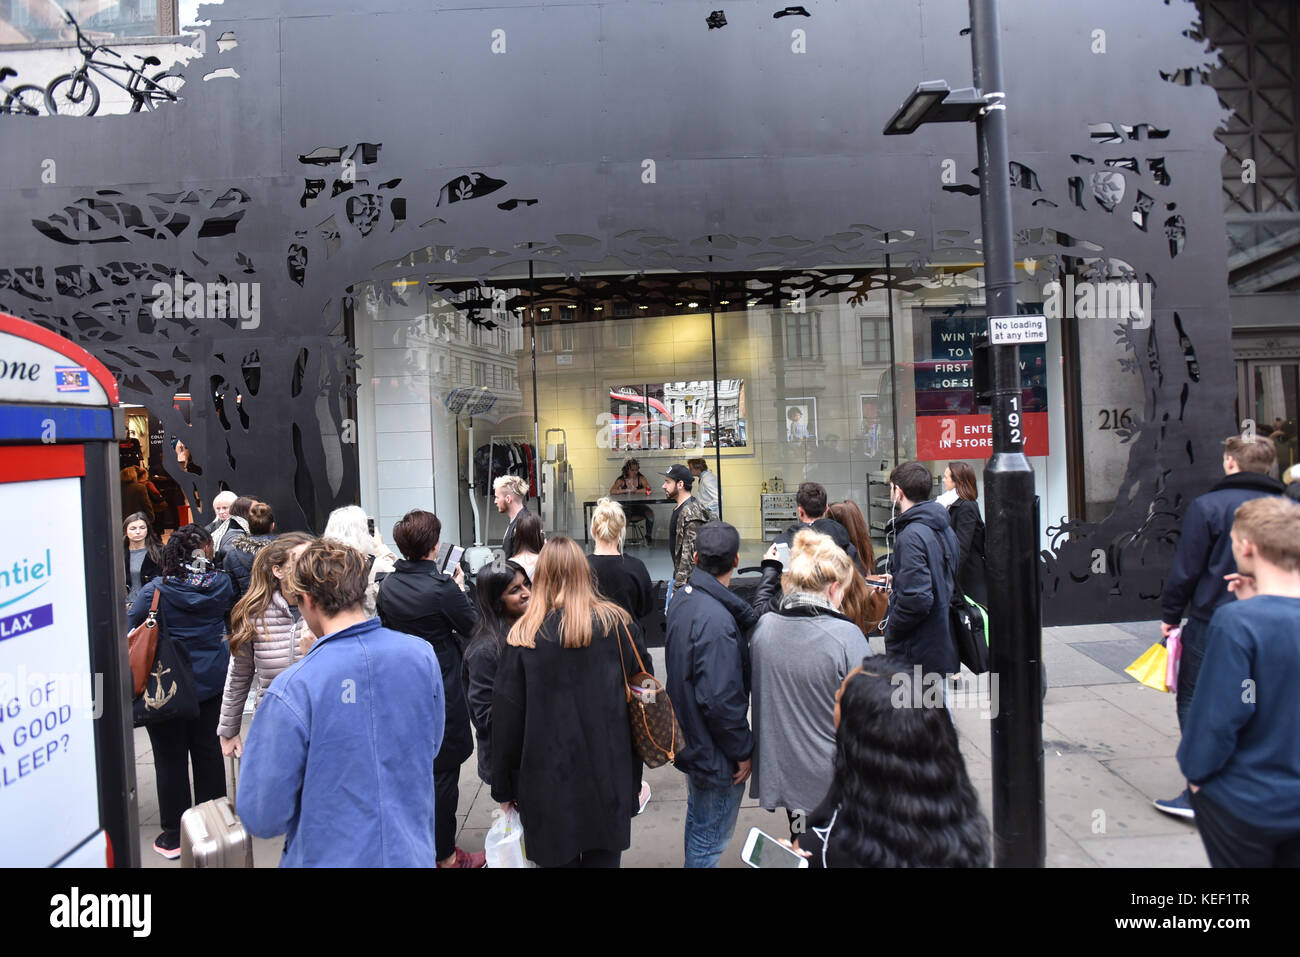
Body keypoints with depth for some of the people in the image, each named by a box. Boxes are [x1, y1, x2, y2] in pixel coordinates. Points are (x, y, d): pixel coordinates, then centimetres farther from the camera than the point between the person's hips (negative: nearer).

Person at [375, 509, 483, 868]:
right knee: (443, 773, 7)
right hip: (442, 694, -7)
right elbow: (473, 626, -9)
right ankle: (445, 856, 19)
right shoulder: (442, 588, -23)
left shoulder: (387, 586, -3)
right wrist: (460, 588, 5)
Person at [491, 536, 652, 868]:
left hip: (548, 779, -1)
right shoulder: (620, 625, -7)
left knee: (560, 856, 15)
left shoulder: (522, 636, -10)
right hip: (610, 776, 2)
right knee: (604, 856, 17)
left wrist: (504, 788, 5)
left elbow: (507, 717, -6)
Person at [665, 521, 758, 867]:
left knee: (697, 822, 27)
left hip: (689, 742, 9)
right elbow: (719, 699, -28)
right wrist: (743, 751, -17)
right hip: (715, 753, -9)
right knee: (710, 840, 8)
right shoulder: (716, 620, -29)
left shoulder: (683, 600, 1)